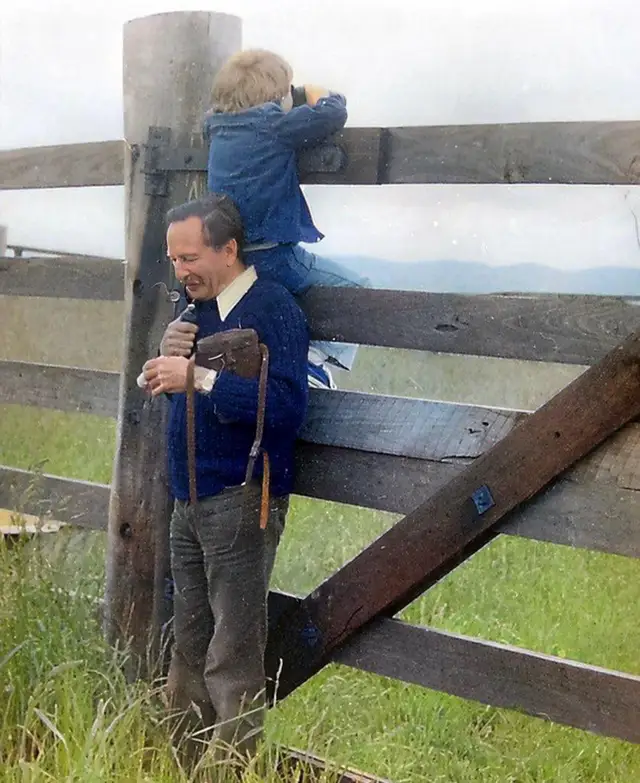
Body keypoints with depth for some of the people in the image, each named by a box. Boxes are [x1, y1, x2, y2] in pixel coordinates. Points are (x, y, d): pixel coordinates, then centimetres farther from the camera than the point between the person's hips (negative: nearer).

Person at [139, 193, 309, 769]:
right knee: (189, 647, 15)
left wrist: (197, 376, -26)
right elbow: (174, 394, 21)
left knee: (233, 660, -6)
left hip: (240, 503, -9)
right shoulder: (200, 308, 15)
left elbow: (287, 404, -25)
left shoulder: (273, 309, -12)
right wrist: (168, 357, -1)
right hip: (190, 504, 9)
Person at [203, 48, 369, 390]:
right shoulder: (275, 124, -13)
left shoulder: (218, 127, 9)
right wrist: (315, 93, 11)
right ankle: (317, 356, -7)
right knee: (354, 287, 4)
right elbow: (333, 113, -13)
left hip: (226, 260, 8)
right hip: (271, 256, -8)